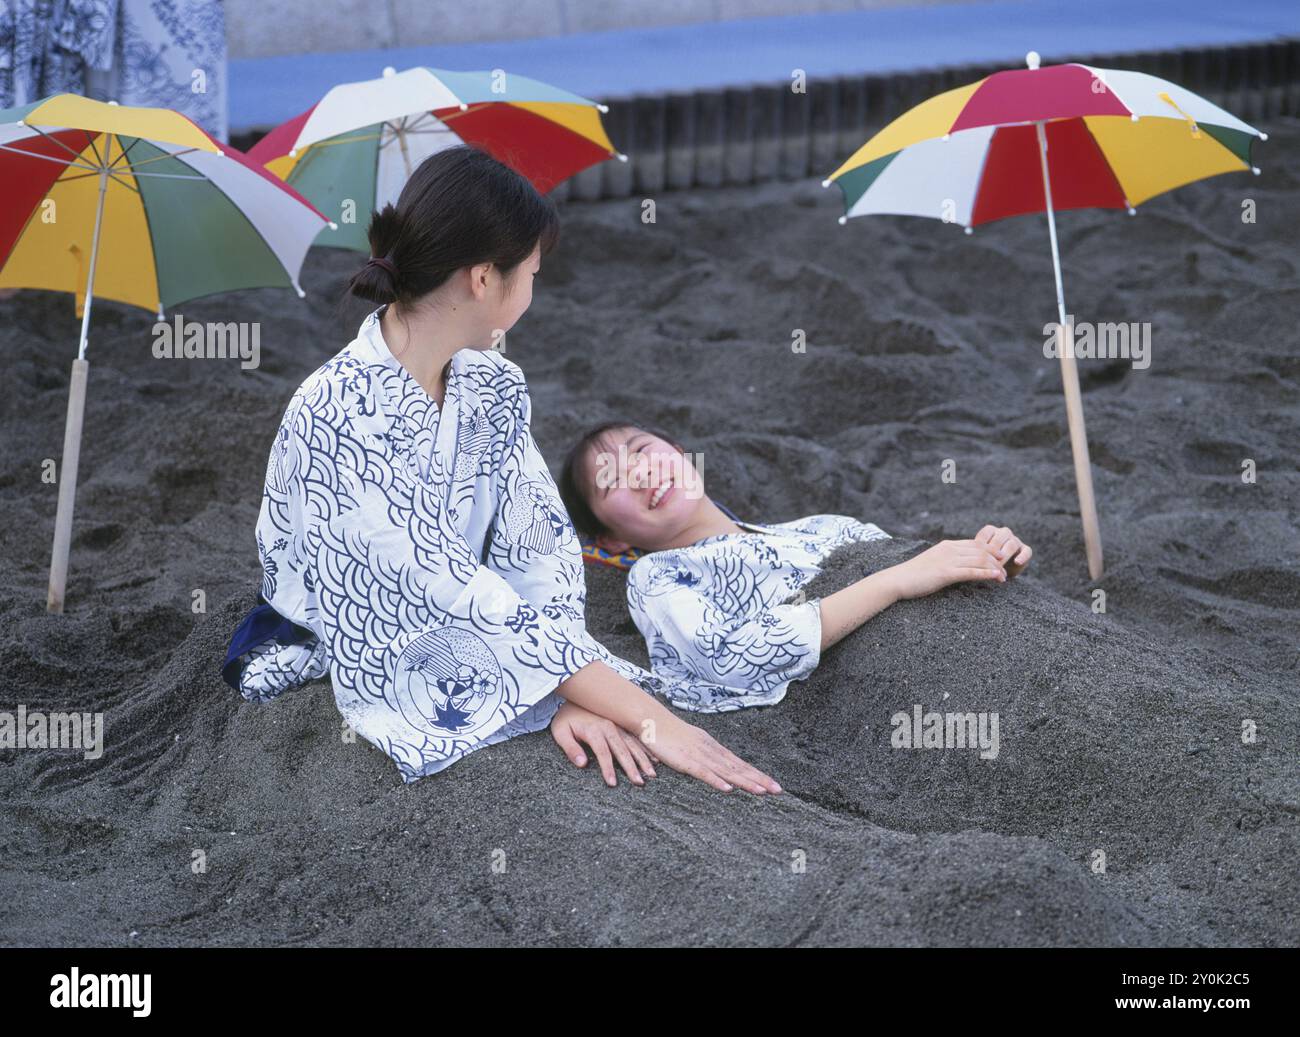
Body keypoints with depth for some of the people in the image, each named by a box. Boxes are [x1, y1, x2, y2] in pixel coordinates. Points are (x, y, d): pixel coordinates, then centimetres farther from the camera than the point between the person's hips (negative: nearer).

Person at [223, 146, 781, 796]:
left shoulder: (495, 388, 0)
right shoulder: (339, 419, -27)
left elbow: (541, 546, -3)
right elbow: (464, 599, -29)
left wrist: (573, 692, -22)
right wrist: (648, 720, -29)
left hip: (451, 660, 7)